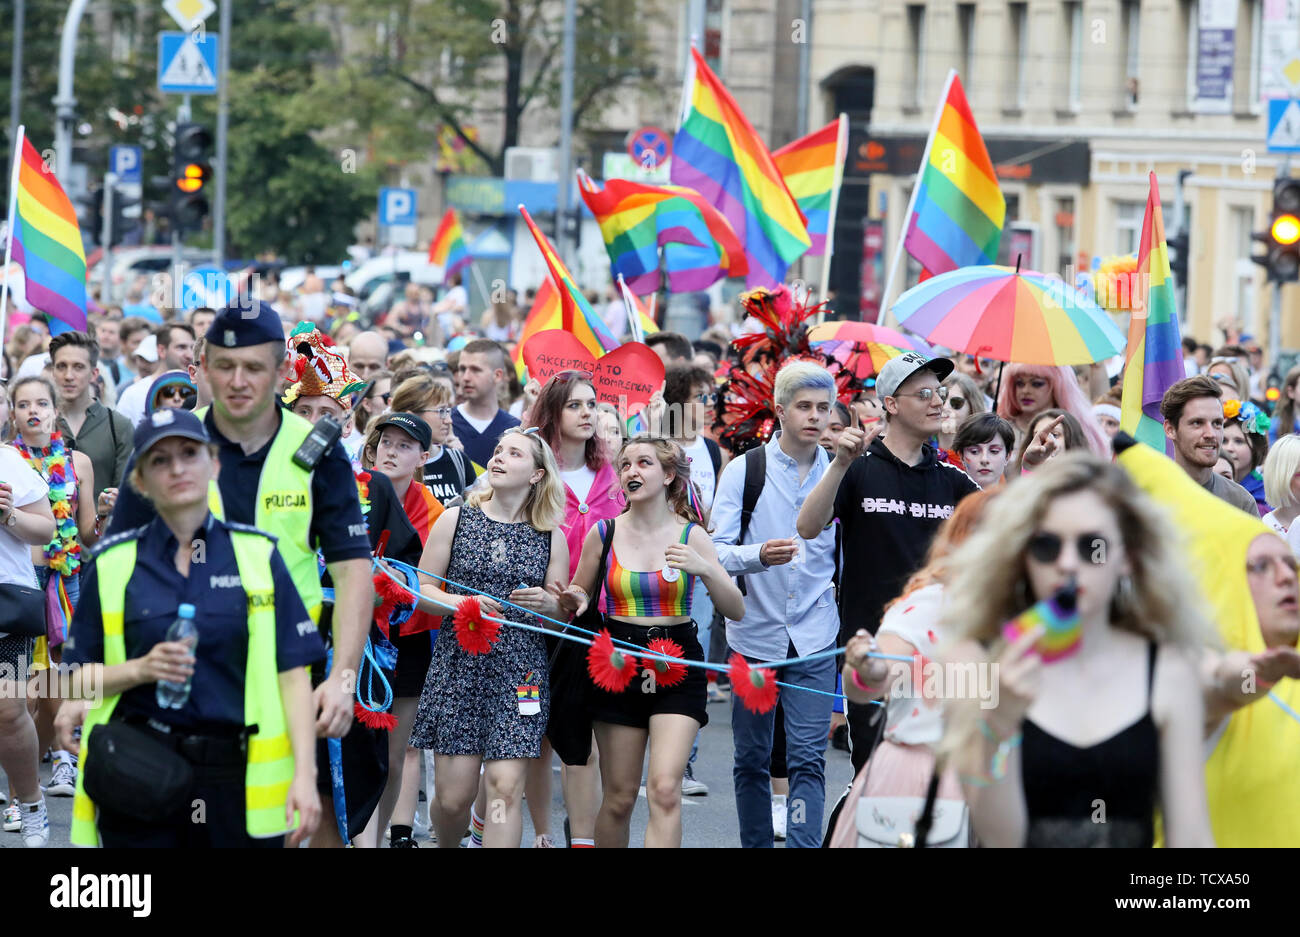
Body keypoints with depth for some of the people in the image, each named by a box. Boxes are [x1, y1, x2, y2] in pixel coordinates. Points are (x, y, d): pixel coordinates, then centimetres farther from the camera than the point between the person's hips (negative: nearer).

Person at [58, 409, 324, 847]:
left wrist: (304, 774, -7)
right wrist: (140, 670, -12)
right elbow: (80, 676, 8)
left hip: (238, 778, 0)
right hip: (140, 776, 0)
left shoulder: (256, 554, 6)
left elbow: (292, 674, 2)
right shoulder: (113, 564, 6)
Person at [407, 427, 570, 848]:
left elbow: (565, 611, 12)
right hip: (458, 662, 0)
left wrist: (546, 603, -11)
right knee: (453, 795, -2)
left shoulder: (551, 537, 8)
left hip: (520, 669, 0)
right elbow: (422, 590, 5)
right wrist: (462, 604, -14)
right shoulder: (455, 520, 6)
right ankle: (447, 846, 30)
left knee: (506, 786, -13)